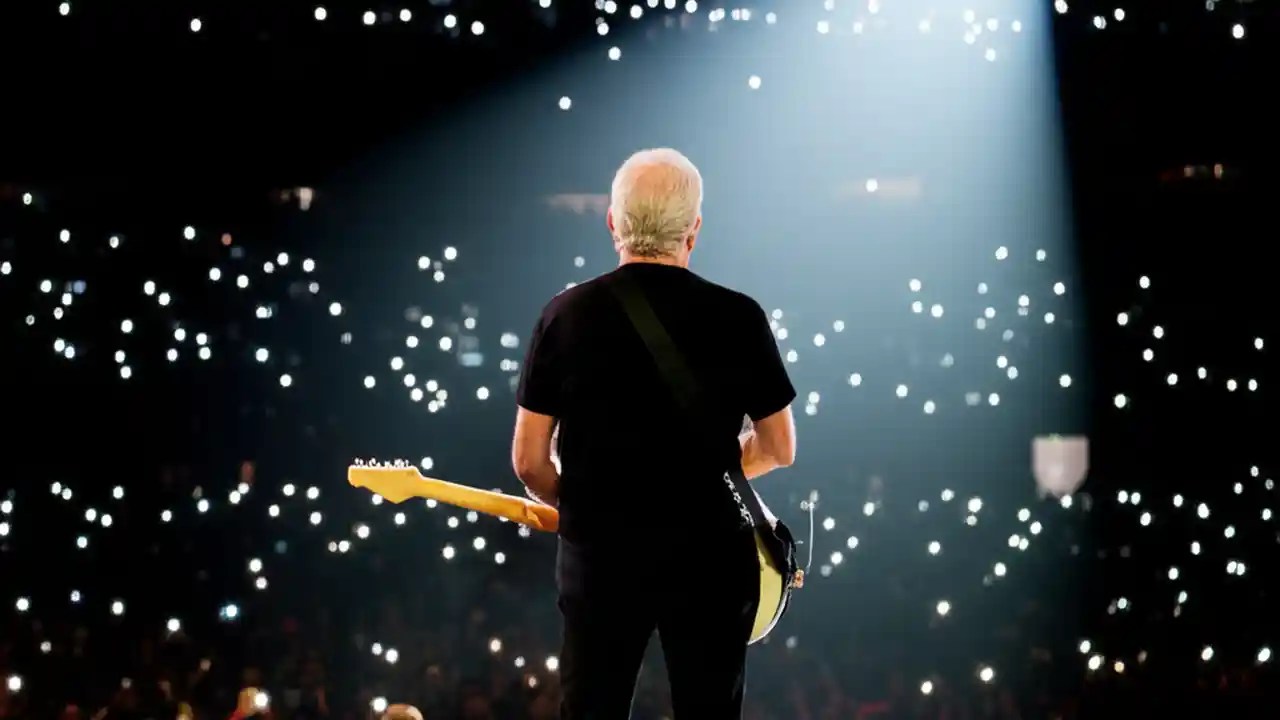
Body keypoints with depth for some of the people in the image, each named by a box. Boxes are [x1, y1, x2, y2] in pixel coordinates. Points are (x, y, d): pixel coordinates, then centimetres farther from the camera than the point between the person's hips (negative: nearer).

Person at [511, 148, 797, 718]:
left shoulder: (566, 315, -5)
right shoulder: (738, 318, -6)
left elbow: (529, 461, -2)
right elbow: (779, 450, 4)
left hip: (599, 557, 1)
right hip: (710, 559, 0)